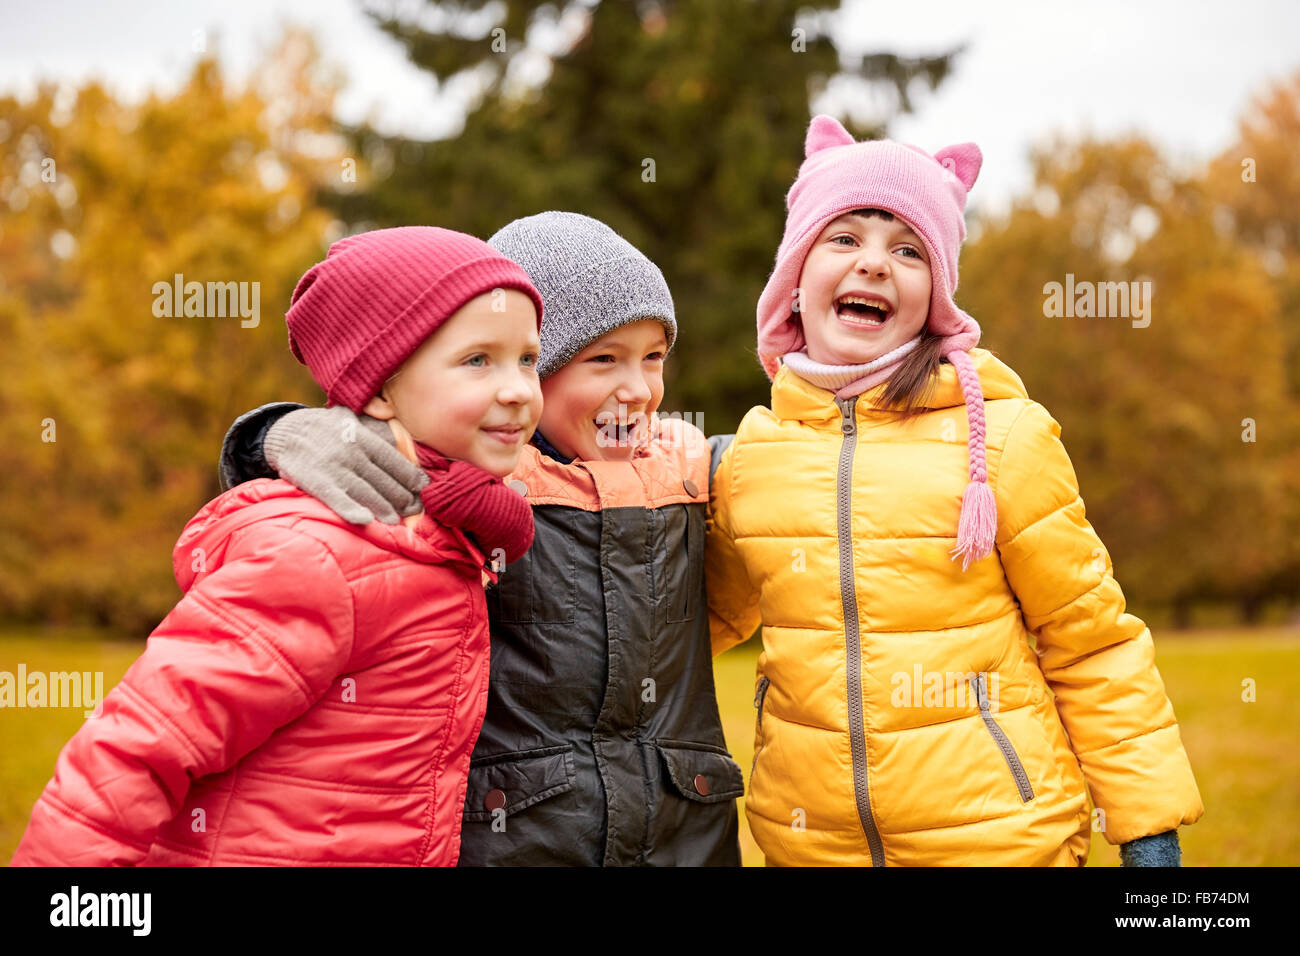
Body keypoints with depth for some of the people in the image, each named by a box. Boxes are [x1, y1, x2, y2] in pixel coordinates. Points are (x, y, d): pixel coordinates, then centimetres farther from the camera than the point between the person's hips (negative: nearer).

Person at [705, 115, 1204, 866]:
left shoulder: (1000, 433, -8)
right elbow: (713, 615, 17)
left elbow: (1092, 645, -2)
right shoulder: (752, 449, 1)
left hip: (1000, 833, -3)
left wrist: (1149, 819, -3)